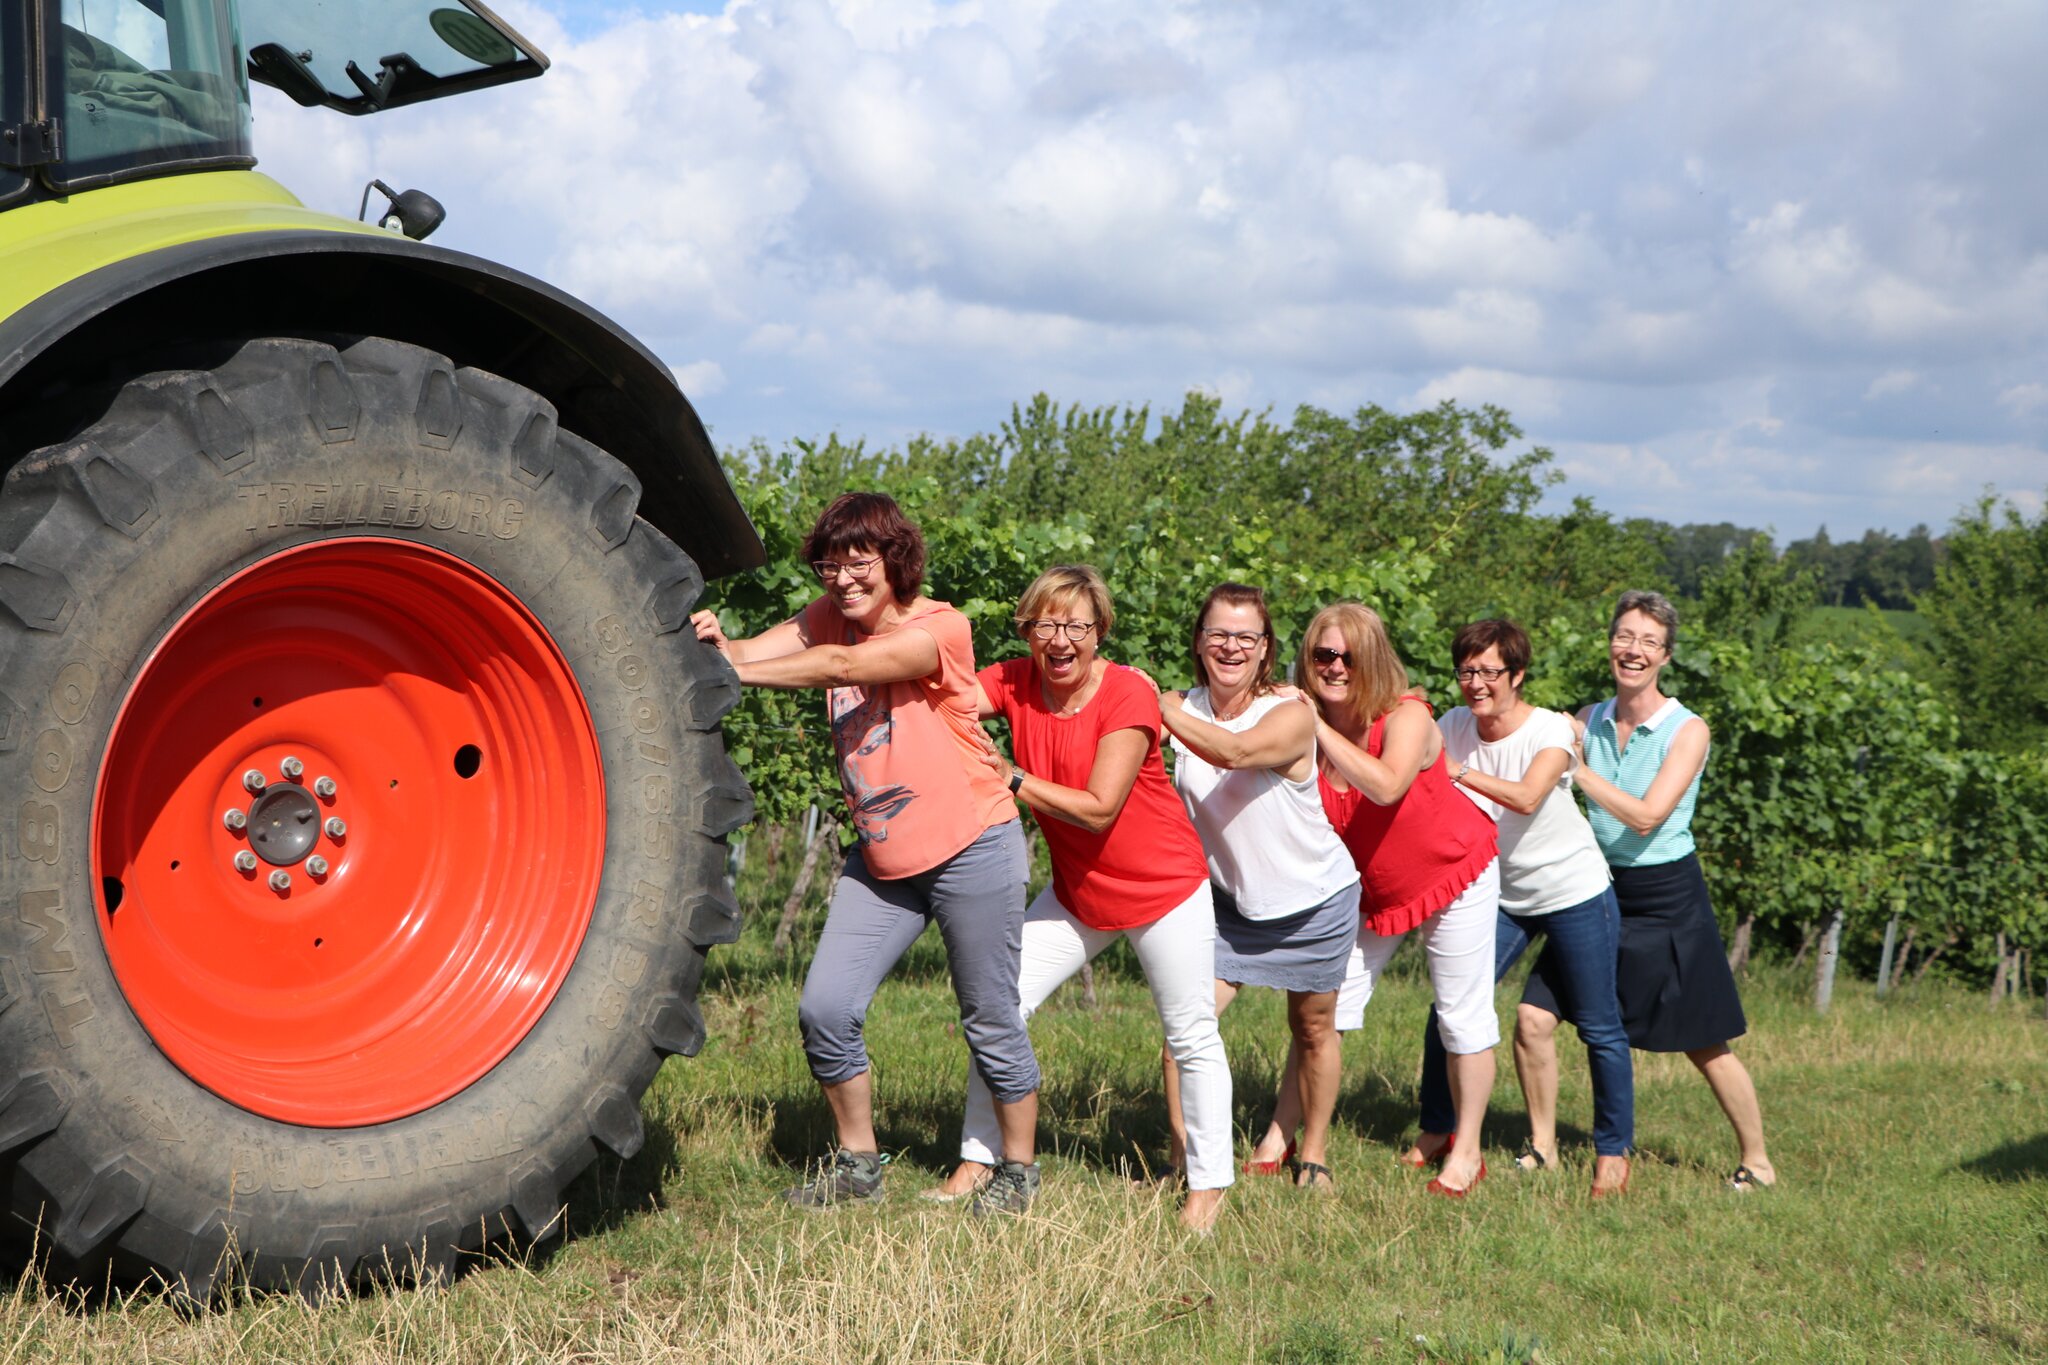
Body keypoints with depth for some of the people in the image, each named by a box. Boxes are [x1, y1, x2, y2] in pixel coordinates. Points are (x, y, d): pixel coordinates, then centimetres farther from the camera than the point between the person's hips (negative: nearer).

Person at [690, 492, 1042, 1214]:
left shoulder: (940, 629, -17)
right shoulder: (831, 618, 2)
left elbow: (842, 665, -33)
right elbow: (757, 649, -17)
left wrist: (733, 672, -39)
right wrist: (716, 646, -40)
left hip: (971, 850, -6)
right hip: (882, 860, 6)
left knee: (990, 1021, 4)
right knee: (824, 1010, -1)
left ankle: (1018, 1168, 22)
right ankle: (857, 1162, 16)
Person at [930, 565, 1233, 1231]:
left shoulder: (1129, 694, -23)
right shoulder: (1016, 683, -8)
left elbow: (1098, 809, -27)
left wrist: (1013, 778, -22)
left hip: (1166, 891, -5)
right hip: (1077, 893, 5)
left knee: (1192, 1038, 3)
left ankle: (1208, 1187, 17)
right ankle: (976, 1163, 13)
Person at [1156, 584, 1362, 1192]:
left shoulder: (1291, 714, -23)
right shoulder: (1185, 710, -8)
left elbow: (1233, 752, -42)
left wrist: (1157, 705, -43)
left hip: (1317, 899, -2)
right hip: (1231, 900, 3)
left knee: (1313, 1030, 12)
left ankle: (1314, 1155, 31)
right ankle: (1184, 1160, -3)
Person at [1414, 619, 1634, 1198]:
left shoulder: (1551, 729, -18)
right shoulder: (1452, 727, -5)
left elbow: (1527, 798, -33)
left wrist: (1459, 771, -29)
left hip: (1576, 893, -4)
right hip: (1502, 894, 4)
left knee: (1599, 1027, 1)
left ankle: (1614, 1151, 16)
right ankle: (1437, 1131, 12)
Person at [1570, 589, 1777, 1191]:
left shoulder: (1687, 731, -11)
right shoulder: (1588, 722, 3)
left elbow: (1646, 816, -21)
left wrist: (1576, 768, -21)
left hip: (1666, 898, -4)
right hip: (1599, 889, 4)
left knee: (1705, 1046, 3)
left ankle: (1757, 1162, 21)